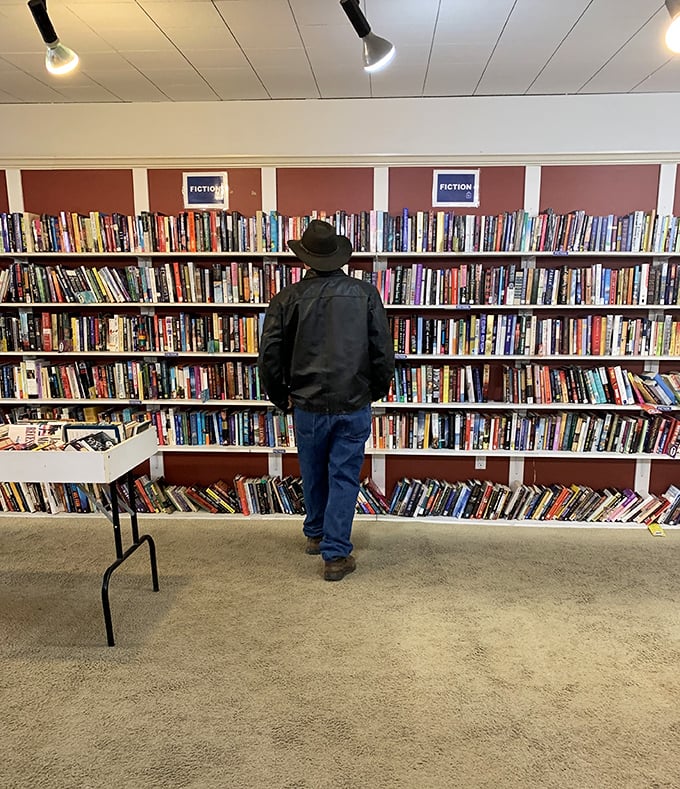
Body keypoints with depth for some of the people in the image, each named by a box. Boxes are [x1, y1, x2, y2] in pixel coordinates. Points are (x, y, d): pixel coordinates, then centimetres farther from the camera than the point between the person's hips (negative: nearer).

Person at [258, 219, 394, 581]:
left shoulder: (288, 298, -3)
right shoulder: (365, 293, -2)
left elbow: (269, 357, -4)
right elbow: (384, 352, -3)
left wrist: (281, 397, 11)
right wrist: (375, 391, 13)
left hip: (308, 405, 1)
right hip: (354, 405, 0)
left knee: (314, 474, 19)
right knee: (344, 478, 8)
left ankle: (315, 534, 40)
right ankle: (336, 554, 12)